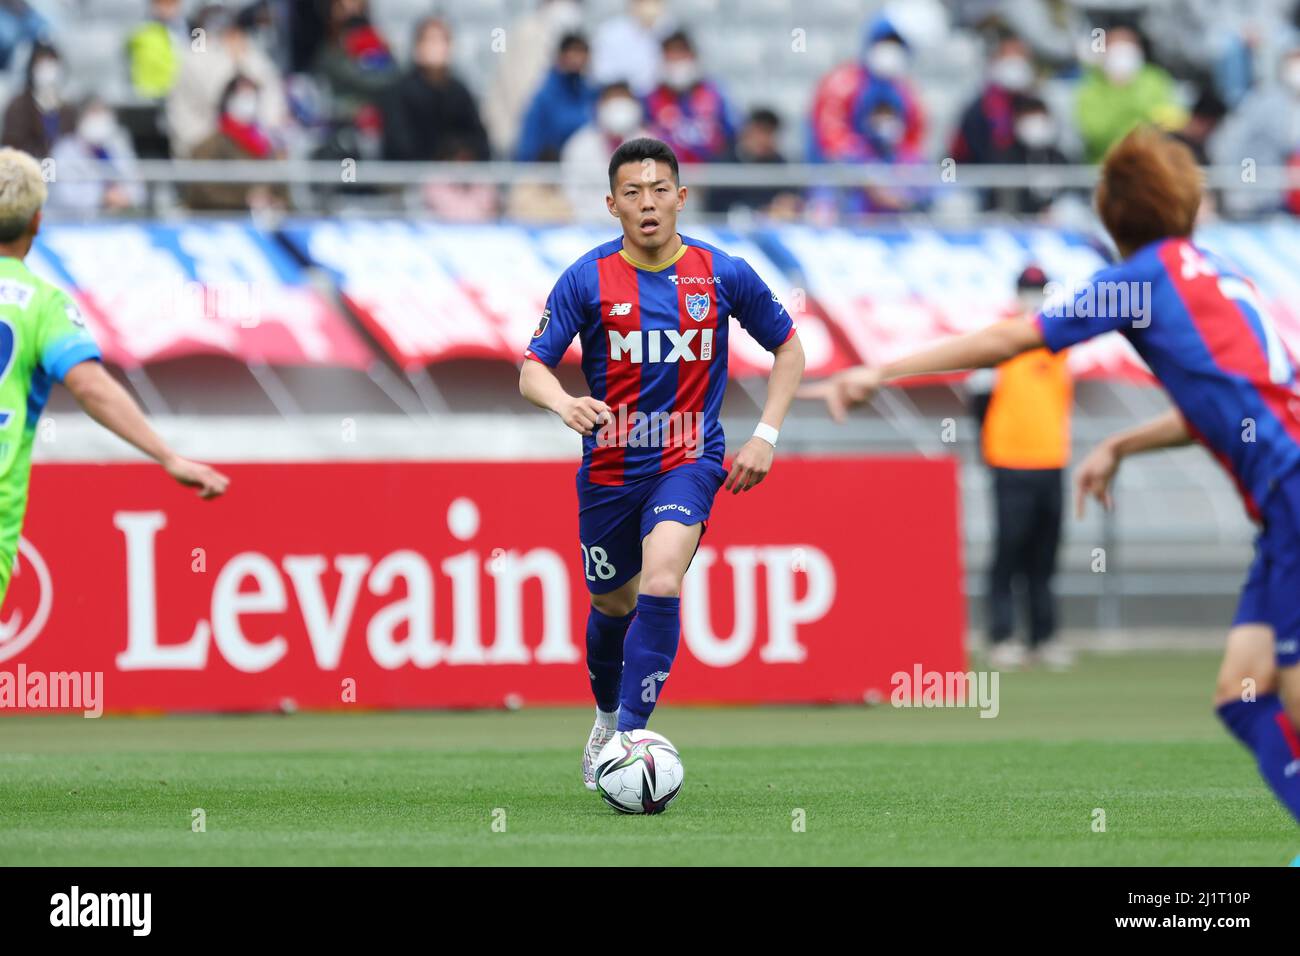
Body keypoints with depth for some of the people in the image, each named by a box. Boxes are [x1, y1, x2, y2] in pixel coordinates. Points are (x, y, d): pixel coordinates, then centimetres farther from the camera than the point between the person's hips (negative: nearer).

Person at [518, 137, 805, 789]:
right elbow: (533, 368, -6)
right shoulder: (586, 280, -6)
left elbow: (787, 346, 10)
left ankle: (632, 735, -25)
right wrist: (564, 403, -30)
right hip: (609, 464, 2)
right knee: (612, 604, 14)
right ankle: (607, 717, 44)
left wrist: (766, 436, 0)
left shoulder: (724, 275, -4)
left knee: (661, 580, -26)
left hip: (689, 460, -2)